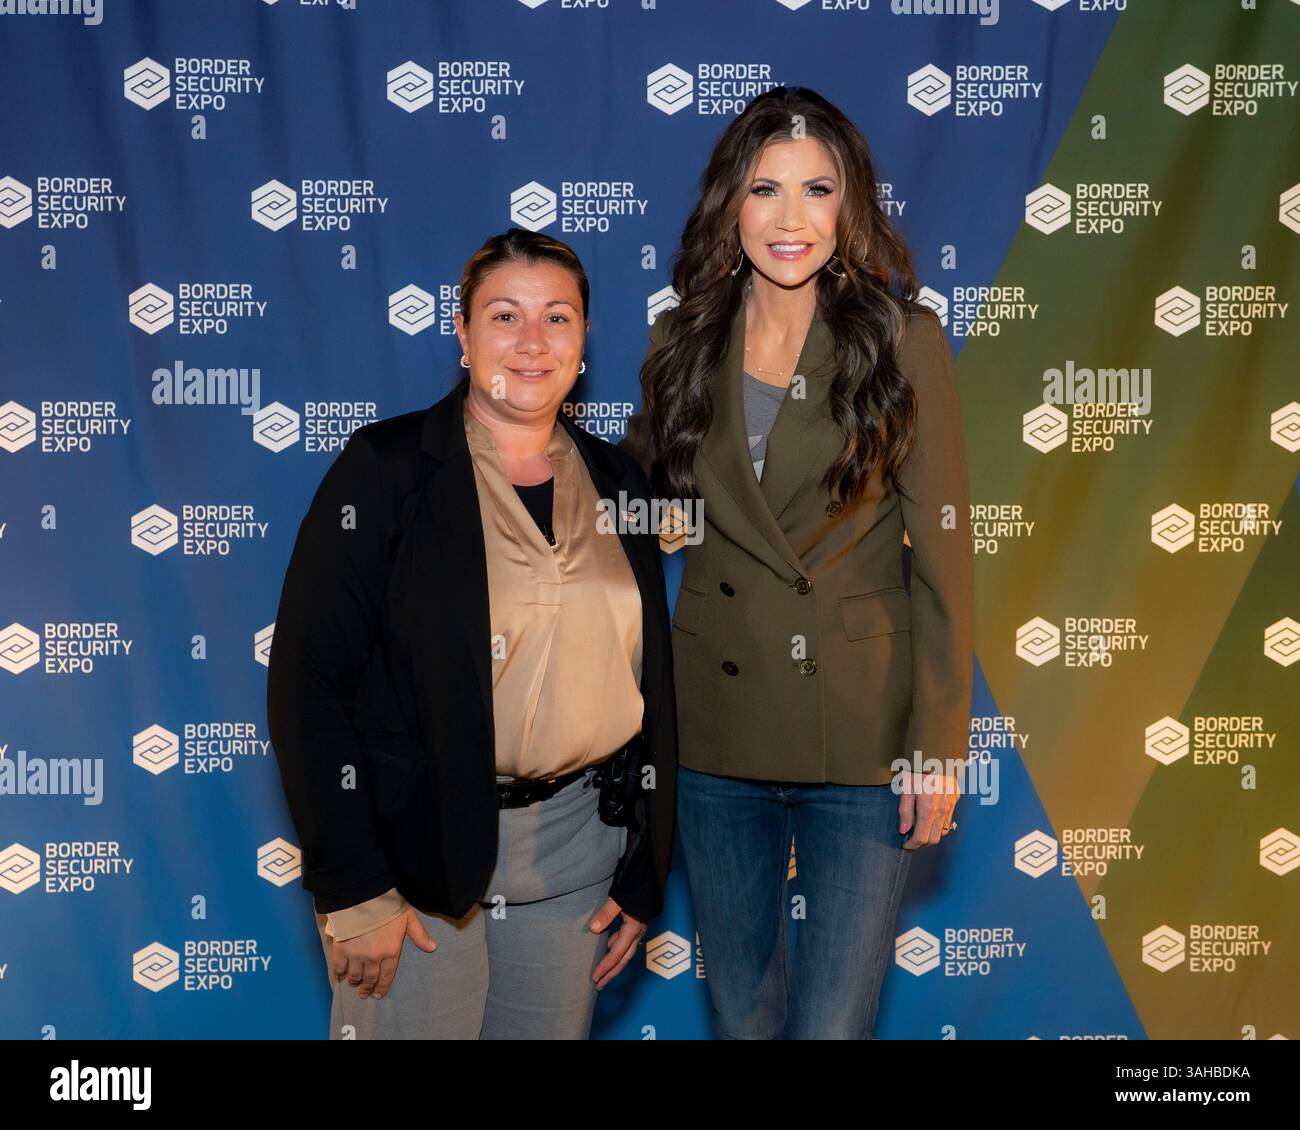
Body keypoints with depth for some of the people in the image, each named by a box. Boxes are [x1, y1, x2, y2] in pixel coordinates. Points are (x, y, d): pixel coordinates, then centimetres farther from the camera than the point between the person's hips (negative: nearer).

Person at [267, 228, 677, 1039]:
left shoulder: (617, 482, 5)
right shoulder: (387, 468, -8)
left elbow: (651, 678, 10)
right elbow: (308, 678, -11)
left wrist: (643, 873, 8)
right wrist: (354, 889, -14)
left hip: (576, 847, 4)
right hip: (413, 844, -4)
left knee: (555, 1029, 15)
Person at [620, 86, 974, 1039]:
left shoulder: (902, 341, -6)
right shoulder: (683, 342, 3)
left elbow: (943, 552, -6)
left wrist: (940, 744, -8)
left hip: (861, 739, -3)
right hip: (716, 732, 3)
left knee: (833, 1023, 3)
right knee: (741, 1014, 17)